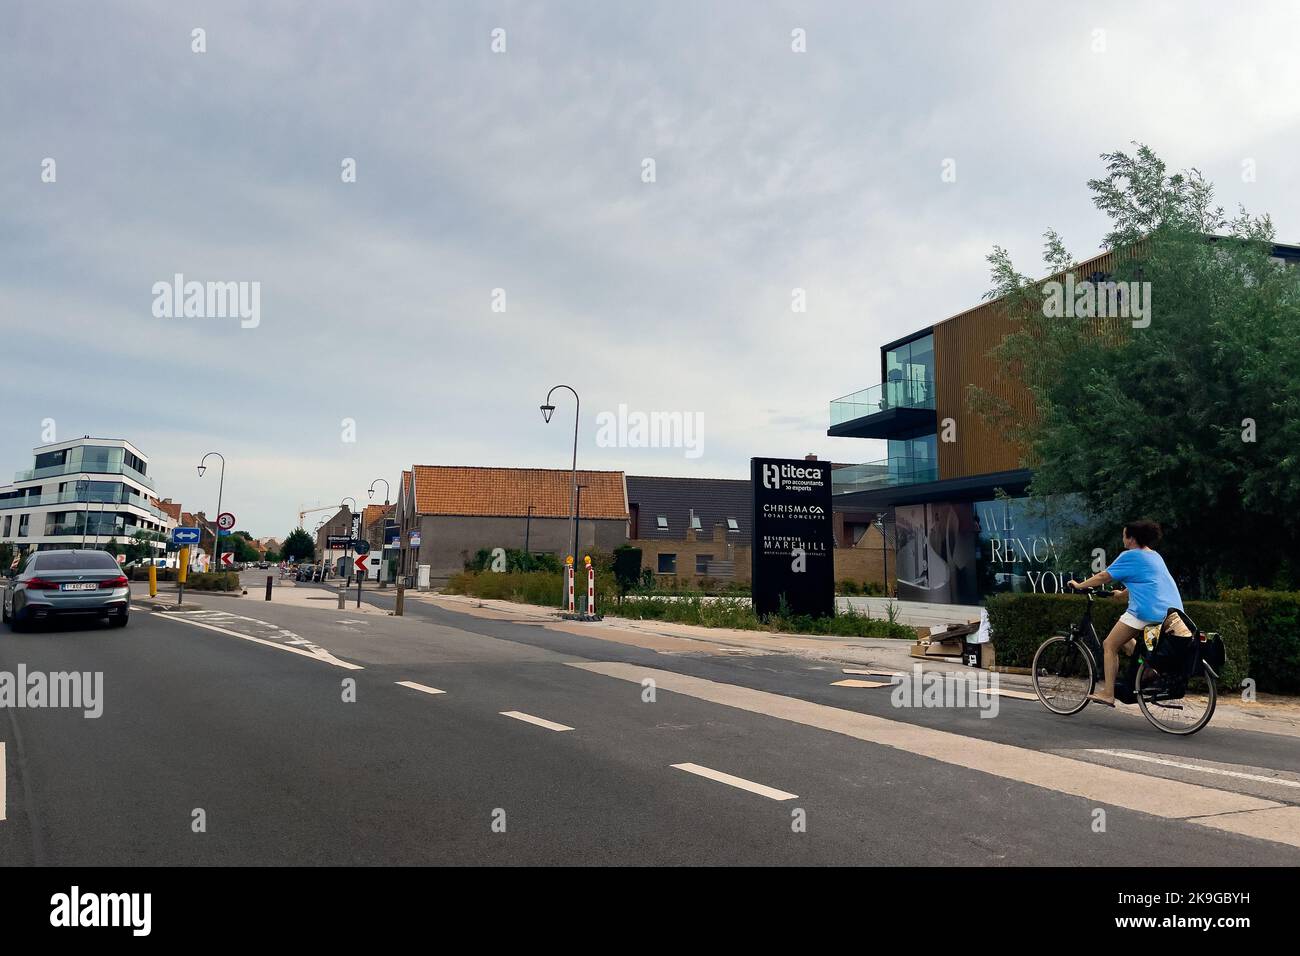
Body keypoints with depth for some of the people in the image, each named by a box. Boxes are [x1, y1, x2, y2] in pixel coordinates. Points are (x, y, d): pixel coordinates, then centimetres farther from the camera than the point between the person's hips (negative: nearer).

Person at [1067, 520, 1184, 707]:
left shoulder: (1130, 556, -3)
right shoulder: (1155, 556, 22)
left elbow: (1103, 576, -2)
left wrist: (1079, 585, 9)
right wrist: (1122, 593, 44)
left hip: (1147, 611, -9)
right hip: (1172, 611, 9)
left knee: (1110, 645, 1)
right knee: (1125, 638, 27)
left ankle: (1108, 693, -4)